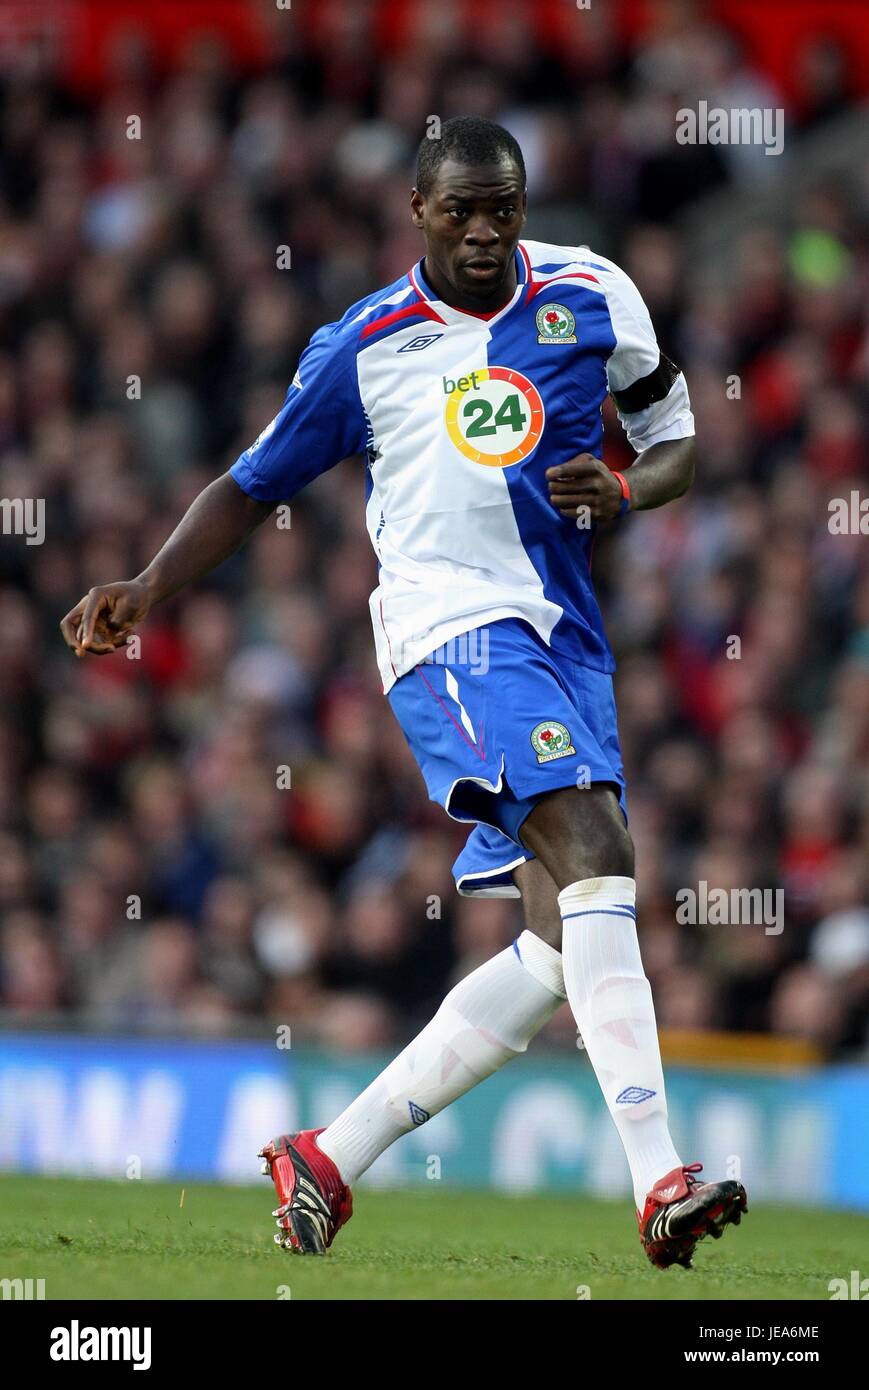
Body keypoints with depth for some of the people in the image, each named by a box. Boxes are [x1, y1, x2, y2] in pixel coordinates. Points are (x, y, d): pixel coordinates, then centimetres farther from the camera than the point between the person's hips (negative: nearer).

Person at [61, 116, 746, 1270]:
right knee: (593, 856, -27)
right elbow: (254, 486, 14)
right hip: (451, 625, -5)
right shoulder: (364, 347, 4)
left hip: (569, 641, 5)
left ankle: (329, 1160, 8)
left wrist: (624, 492, -3)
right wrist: (145, 591, 2)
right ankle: (660, 1179, -37)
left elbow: (678, 436, 19)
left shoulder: (592, 298, 9)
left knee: (567, 947, -3)